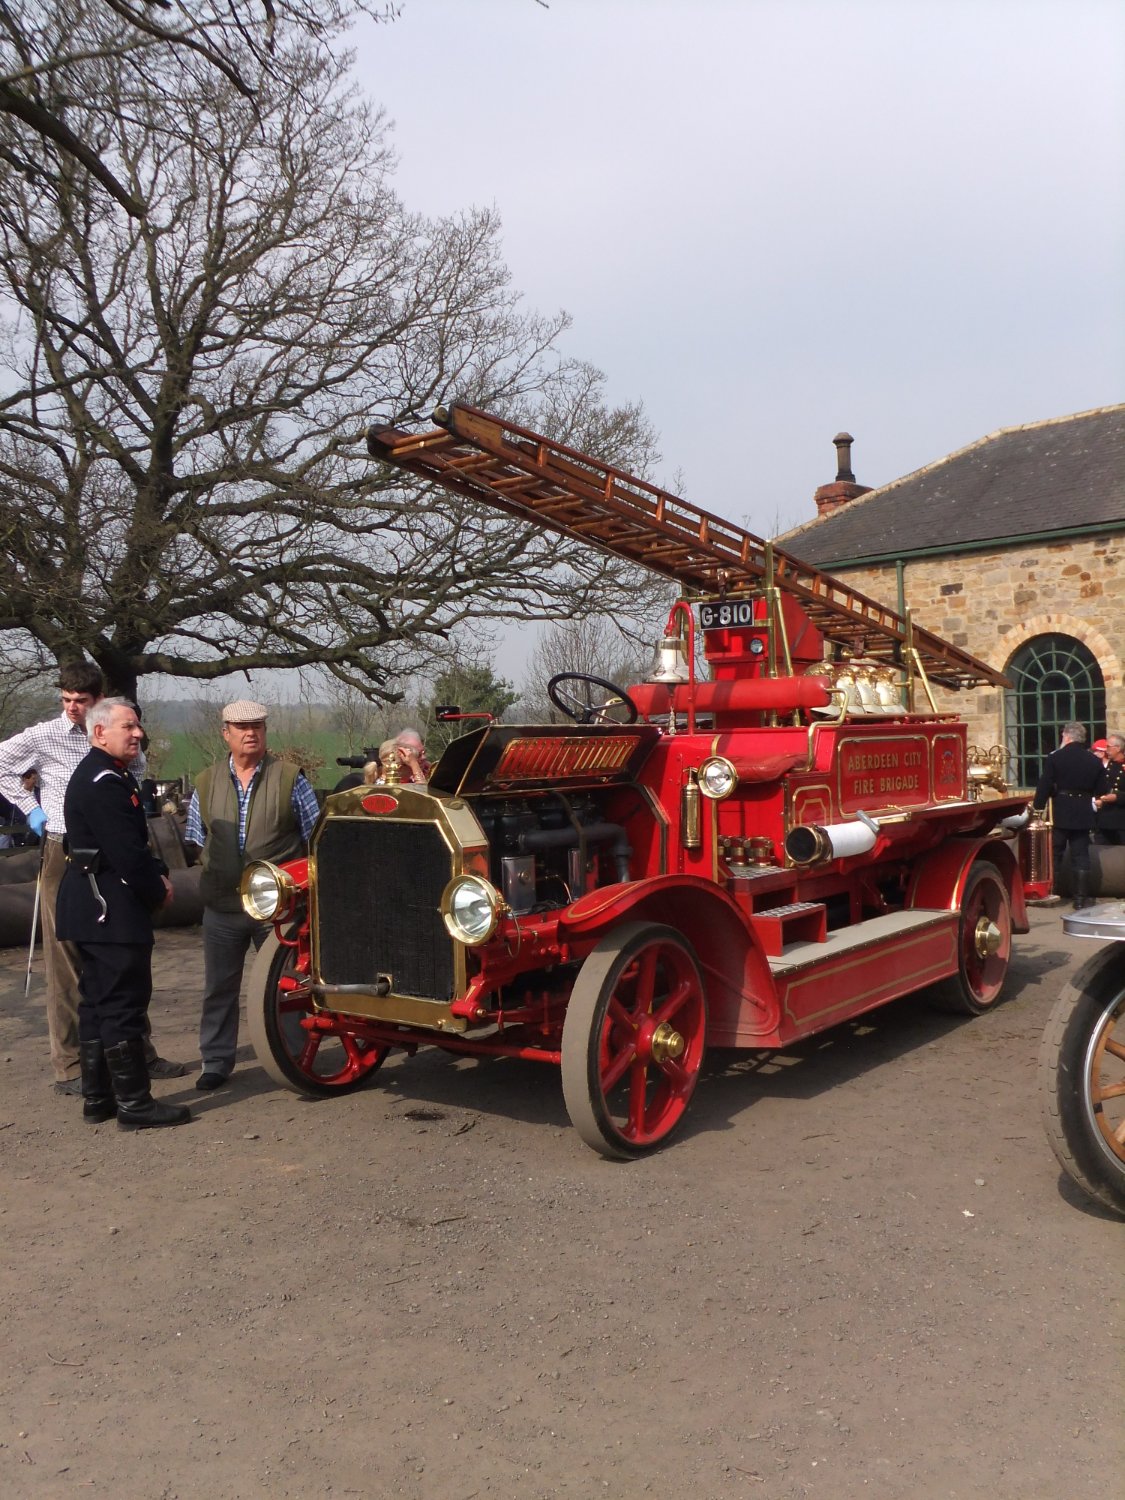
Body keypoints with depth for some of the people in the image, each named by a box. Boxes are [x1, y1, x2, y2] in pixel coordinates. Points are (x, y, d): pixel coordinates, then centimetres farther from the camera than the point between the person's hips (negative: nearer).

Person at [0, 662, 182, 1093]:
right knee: (66, 965, 0)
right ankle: (70, 1068, 8)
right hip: (64, 858, -4)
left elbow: (137, 764, 25)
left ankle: (139, 1052, 22)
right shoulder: (43, 737, -5)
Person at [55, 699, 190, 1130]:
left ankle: (98, 1099, 24)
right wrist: (157, 890, -9)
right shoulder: (103, 781, -18)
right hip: (111, 907, -11)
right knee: (123, 1002, -5)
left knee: (97, 1002, 15)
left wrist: (157, 873, 5)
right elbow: (125, 852, -22)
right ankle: (134, 1104, 1)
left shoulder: (108, 775, 16)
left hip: (92, 907, 11)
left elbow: (134, 841, 19)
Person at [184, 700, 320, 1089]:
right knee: (219, 987, 11)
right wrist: (203, 874, 0)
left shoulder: (290, 778, -1)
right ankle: (216, 1061, 24)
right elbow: (194, 841, 15)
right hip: (221, 904, 2)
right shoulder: (206, 783, 7)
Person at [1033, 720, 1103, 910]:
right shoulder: (1094, 761, 2)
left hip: (1060, 814, -2)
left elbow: (1044, 786, -10)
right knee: (1081, 856, 6)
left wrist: (1038, 807, -2)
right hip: (1084, 814, 2)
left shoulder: (1055, 757, -9)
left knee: (1054, 855, 8)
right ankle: (1081, 898, 5)